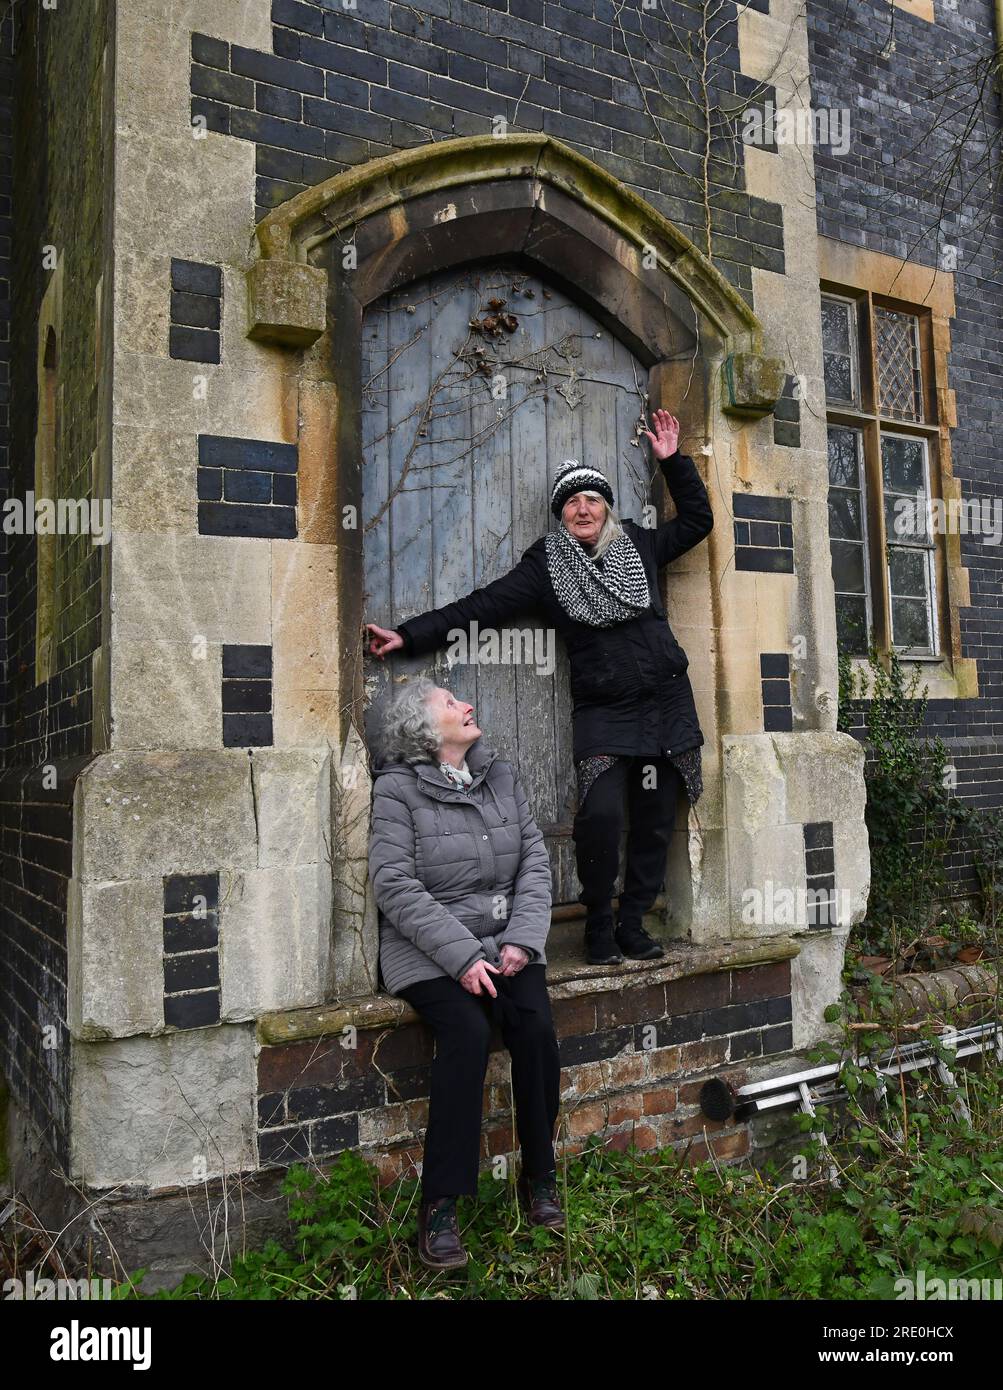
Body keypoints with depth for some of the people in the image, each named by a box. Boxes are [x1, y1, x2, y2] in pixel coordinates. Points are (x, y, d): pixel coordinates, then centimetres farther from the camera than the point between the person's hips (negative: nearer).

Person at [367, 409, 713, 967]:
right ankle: (600, 925, 2)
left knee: (655, 821, 3)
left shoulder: (638, 544, 11)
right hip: (604, 712, -3)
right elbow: (481, 606, -1)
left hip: (667, 704, 3)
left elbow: (698, 520, 24)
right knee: (601, 814, -20)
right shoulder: (547, 564, 4)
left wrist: (673, 460, 16)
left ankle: (633, 925, 18)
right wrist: (410, 634, -8)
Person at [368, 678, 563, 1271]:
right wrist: (462, 956, -20)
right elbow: (396, 886, -13)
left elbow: (535, 860, 6)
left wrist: (523, 939, -8)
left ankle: (540, 1177, 1)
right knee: (468, 1032, -27)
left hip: (506, 939, 4)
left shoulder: (501, 775, 8)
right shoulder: (398, 788, -7)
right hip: (429, 949, -4)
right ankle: (440, 1204, -14)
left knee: (535, 1024, -20)